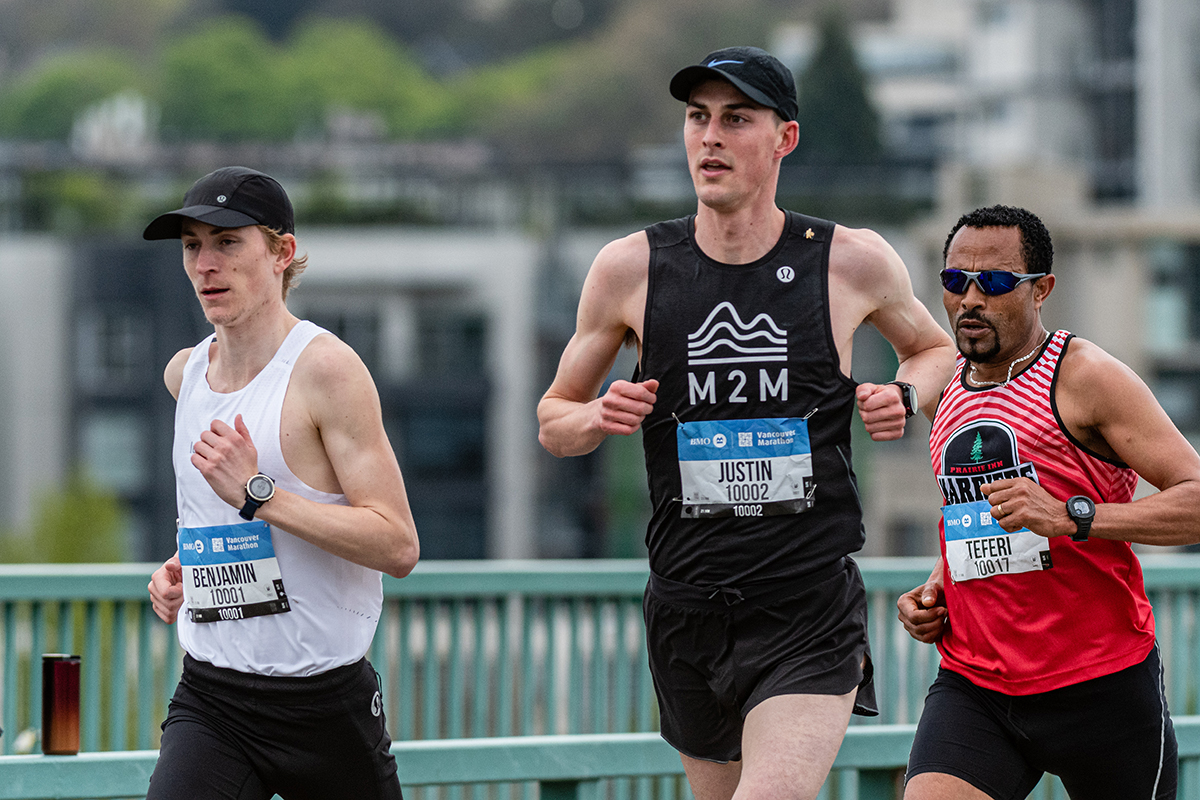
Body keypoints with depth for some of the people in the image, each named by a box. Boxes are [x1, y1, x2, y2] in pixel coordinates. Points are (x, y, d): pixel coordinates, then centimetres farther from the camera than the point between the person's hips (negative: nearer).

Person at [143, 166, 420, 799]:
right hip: (208, 699, 4)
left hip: (325, 697, -4)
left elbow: (398, 547, -17)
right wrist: (181, 566, 11)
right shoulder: (185, 373, 11)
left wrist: (258, 493, -23)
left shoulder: (326, 369, -11)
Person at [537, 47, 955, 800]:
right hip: (687, 610, 3)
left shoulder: (854, 262, 0)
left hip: (812, 612, -3)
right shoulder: (631, 269, 2)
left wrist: (906, 396, -1)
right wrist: (597, 418, -9)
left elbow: (937, 350, 21)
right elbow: (553, 420, 14)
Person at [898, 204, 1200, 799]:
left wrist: (1069, 516, -27)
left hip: (1101, 683, -5)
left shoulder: (1085, 378, -8)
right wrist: (933, 592, 11)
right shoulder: (947, 393, 14)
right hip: (970, 684, 5)